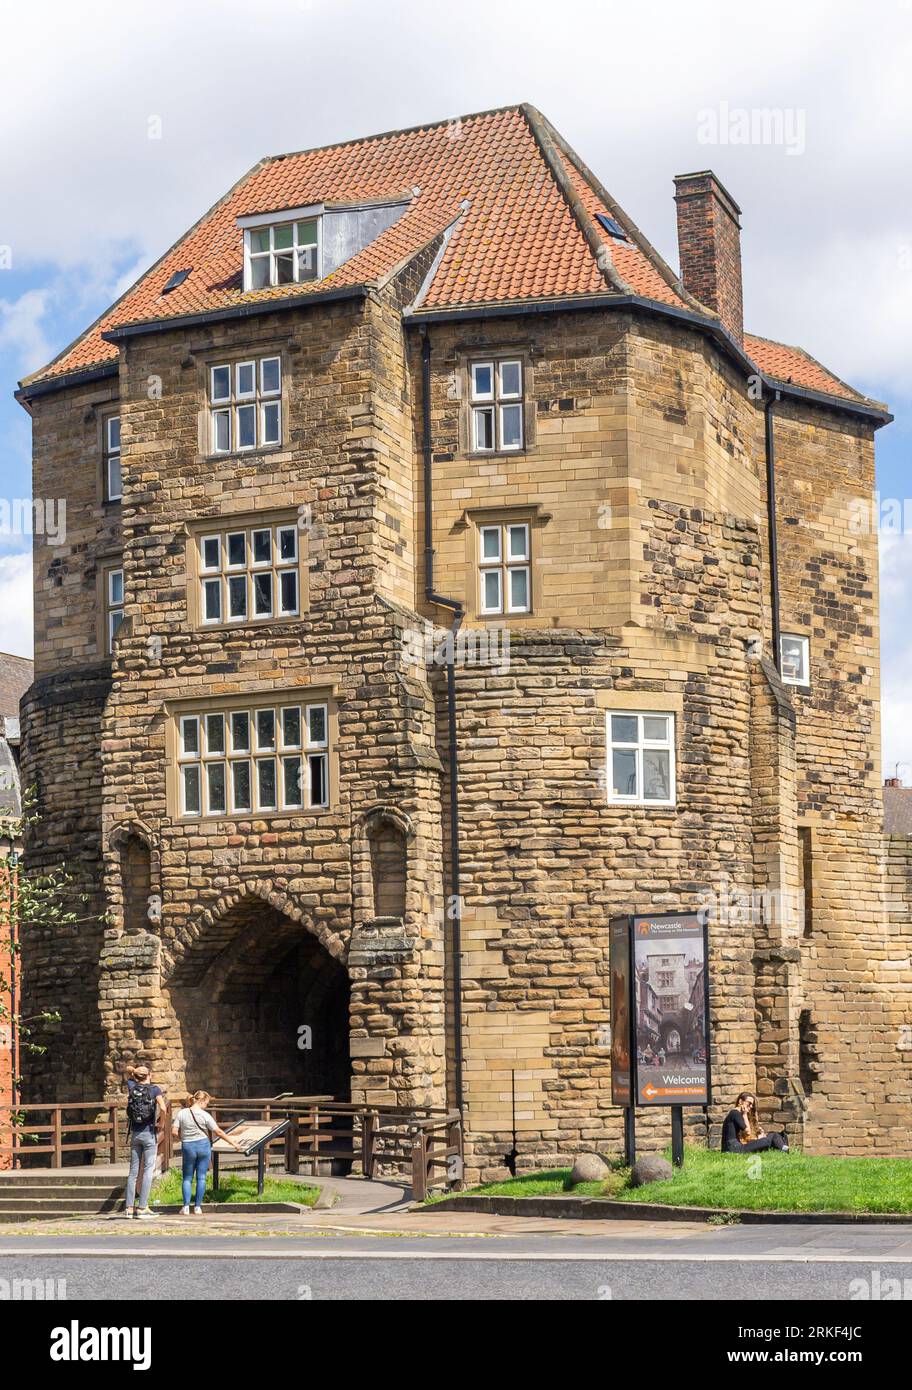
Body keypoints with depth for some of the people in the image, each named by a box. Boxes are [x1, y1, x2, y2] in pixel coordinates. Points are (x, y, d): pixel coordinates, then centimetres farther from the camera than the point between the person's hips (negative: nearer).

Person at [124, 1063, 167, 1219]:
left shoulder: (132, 1087, 4)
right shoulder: (154, 1089, -7)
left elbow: (128, 1072, 25)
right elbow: (163, 1108, -20)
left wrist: (134, 1071, 6)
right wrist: (161, 1123, -5)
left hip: (135, 1133, 4)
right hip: (149, 1133, -4)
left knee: (133, 1170, 10)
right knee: (148, 1170, -3)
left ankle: (129, 1207, 10)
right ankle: (142, 1208, -8)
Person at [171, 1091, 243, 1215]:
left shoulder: (181, 1113, -3)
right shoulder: (205, 1115, -7)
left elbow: (174, 1131, -7)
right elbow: (218, 1132, -6)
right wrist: (234, 1144, 1)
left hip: (188, 1147, 1)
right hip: (203, 1145, -1)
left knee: (187, 1178, 10)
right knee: (201, 1177, 6)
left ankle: (186, 1207, 0)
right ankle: (197, 1207, 6)